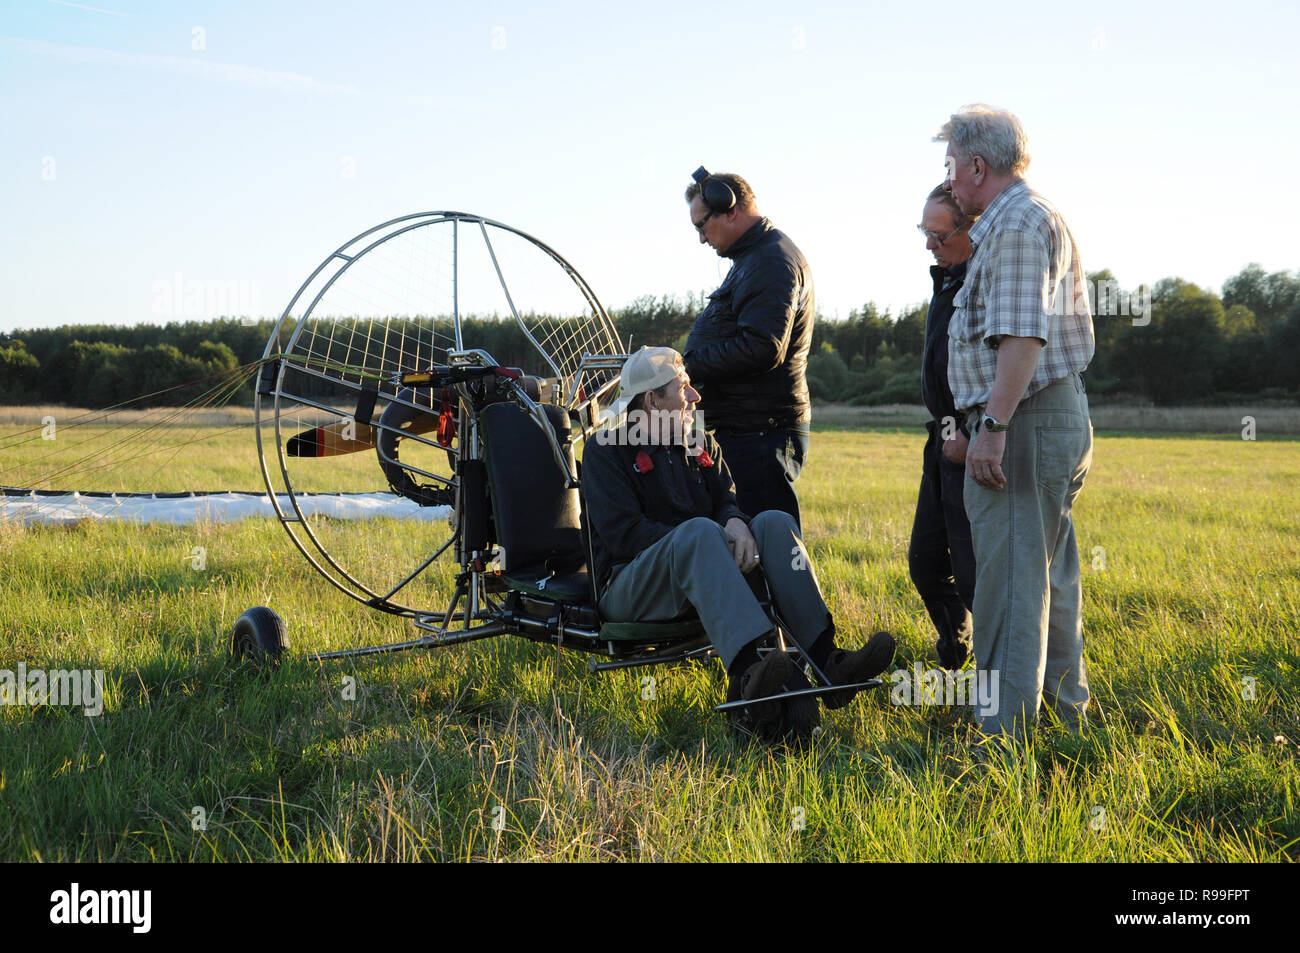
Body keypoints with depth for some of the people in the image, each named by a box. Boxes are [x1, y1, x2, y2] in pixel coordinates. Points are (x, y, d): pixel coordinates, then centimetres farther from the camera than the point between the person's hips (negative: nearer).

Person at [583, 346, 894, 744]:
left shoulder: (701, 443, 22)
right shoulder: (606, 449, 1)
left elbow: (726, 499, 10)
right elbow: (622, 534, -12)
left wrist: (736, 522, -17)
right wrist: (703, 541, -21)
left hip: (699, 567, 6)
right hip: (629, 586, -6)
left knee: (774, 522, -18)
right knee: (699, 531, -36)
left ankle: (826, 660, -36)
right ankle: (747, 673, -59)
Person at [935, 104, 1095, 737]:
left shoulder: (1016, 222, -12)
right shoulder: (1042, 217, 23)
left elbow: (1021, 336, -23)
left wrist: (993, 426, -27)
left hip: (1025, 420, -11)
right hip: (1062, 417, 11)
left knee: (1010, 578, -10)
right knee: (1052, 576, 17)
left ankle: (1007, 729, -9)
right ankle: (1065, 710, 27)